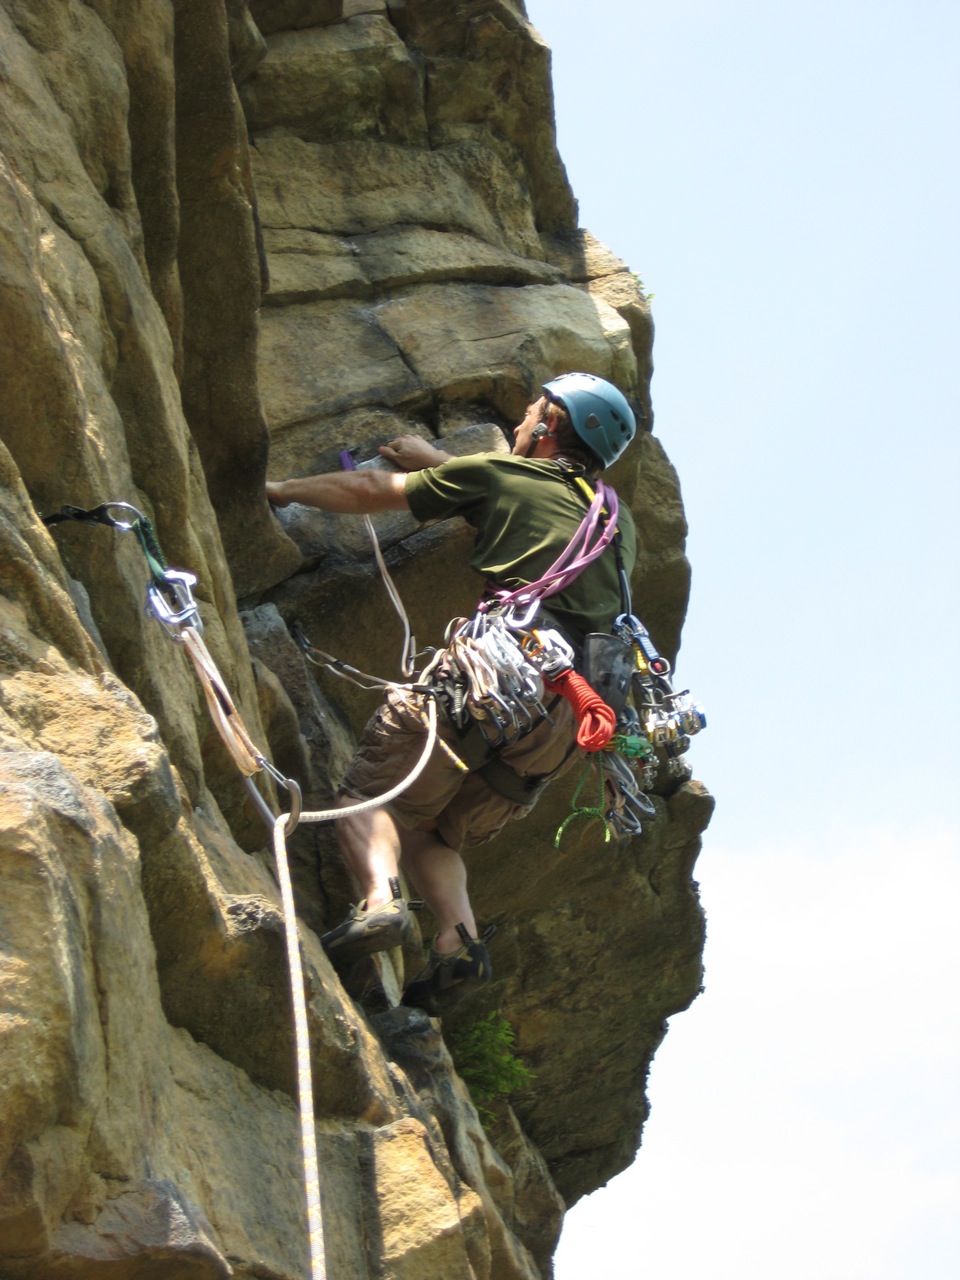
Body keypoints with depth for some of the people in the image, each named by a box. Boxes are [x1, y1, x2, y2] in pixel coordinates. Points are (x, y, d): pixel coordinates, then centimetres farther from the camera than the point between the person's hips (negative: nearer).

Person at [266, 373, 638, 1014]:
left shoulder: (504, 474, 13)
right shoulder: (620, 521, 30)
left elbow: (369, 492, 21)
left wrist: (282, 489, 35)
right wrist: (439, 461, 57)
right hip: (569, 723, 6)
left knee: (370, 794, -2)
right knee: (433, 834, 16)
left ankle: (380, 899, -31)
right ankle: (459, 940, -10)